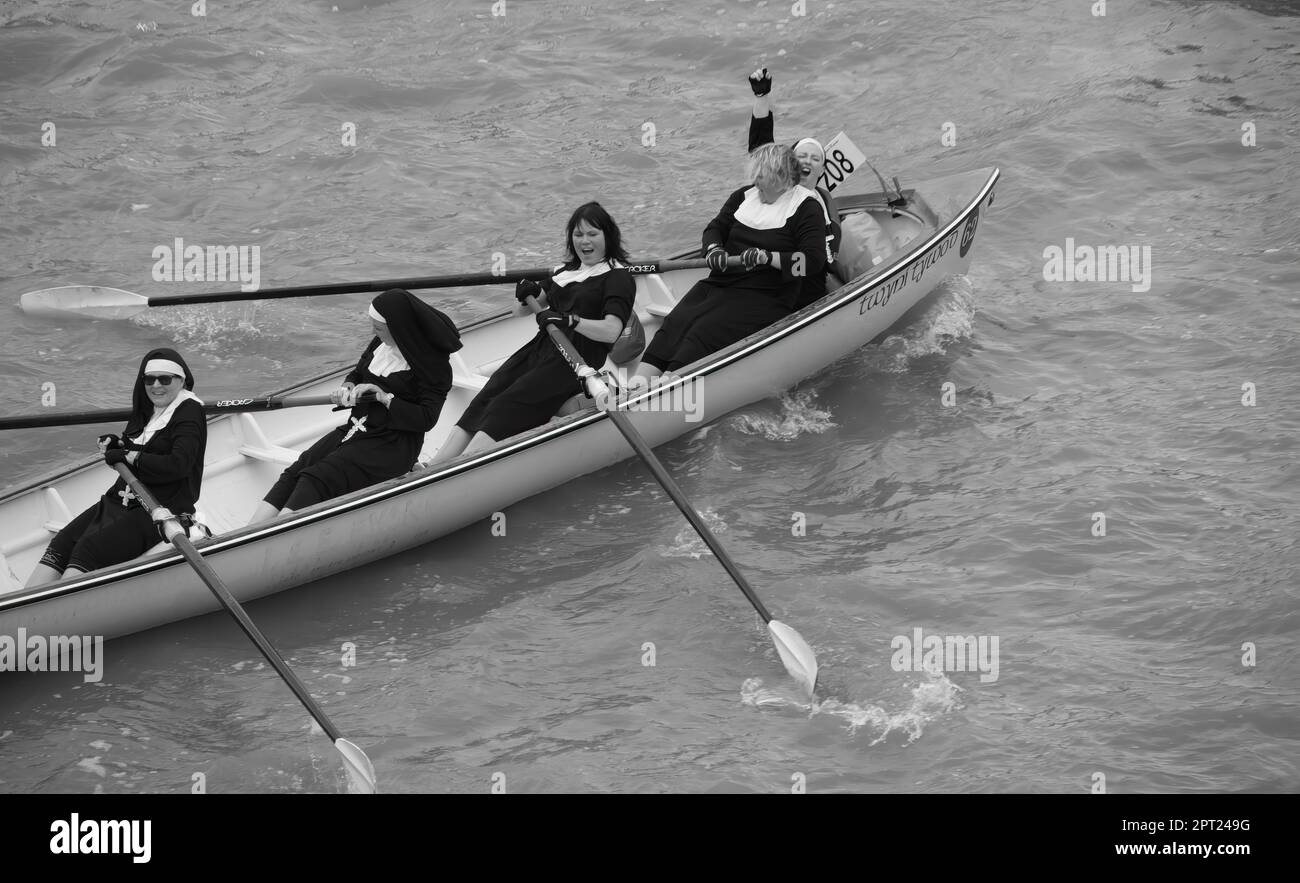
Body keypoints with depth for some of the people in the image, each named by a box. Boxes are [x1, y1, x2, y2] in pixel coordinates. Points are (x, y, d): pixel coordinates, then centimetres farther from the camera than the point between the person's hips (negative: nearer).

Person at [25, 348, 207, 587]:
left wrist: (130, 457, -15)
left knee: (89, 550, -28)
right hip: (119, 501, 8)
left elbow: (178, 465, -21)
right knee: (61, 544, -14)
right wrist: (116, 446, 7)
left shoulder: (189, 412, -7)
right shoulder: (145, 411, 19)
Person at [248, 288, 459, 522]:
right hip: (356, 429, 8)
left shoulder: (435, 364, -13)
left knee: (316, 479, -27)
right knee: (295, 472, -15)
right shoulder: (381, 343, 9)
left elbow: (426, 419, -18)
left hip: (393, 446, -8)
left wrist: (384, 397, -21)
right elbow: (358, 373, 23)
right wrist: (348, 387, -1)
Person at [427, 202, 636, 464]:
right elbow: (525, 310, 26)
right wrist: (529, 296, 3)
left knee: (506, 406, -25)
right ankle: (432, 469, -30)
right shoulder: (566, 271, 23)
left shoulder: (618, 277, -2)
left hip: (575, 361, -7)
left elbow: (611, 331, -18)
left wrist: (570, 320, -31)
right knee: (486, 398, -16)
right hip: (540, 348, 7)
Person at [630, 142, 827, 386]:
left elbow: (814, 261, -14)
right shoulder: (744, 197, 16)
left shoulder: (806, 208, -4)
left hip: (764, 298, -6)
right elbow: (715, 228, 19)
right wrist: (714, 250, -5)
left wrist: (767, 257, -24)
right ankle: (641, 378, -36)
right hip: (719, 284, 6)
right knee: (675, 323, -22)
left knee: (705, 333, -29)